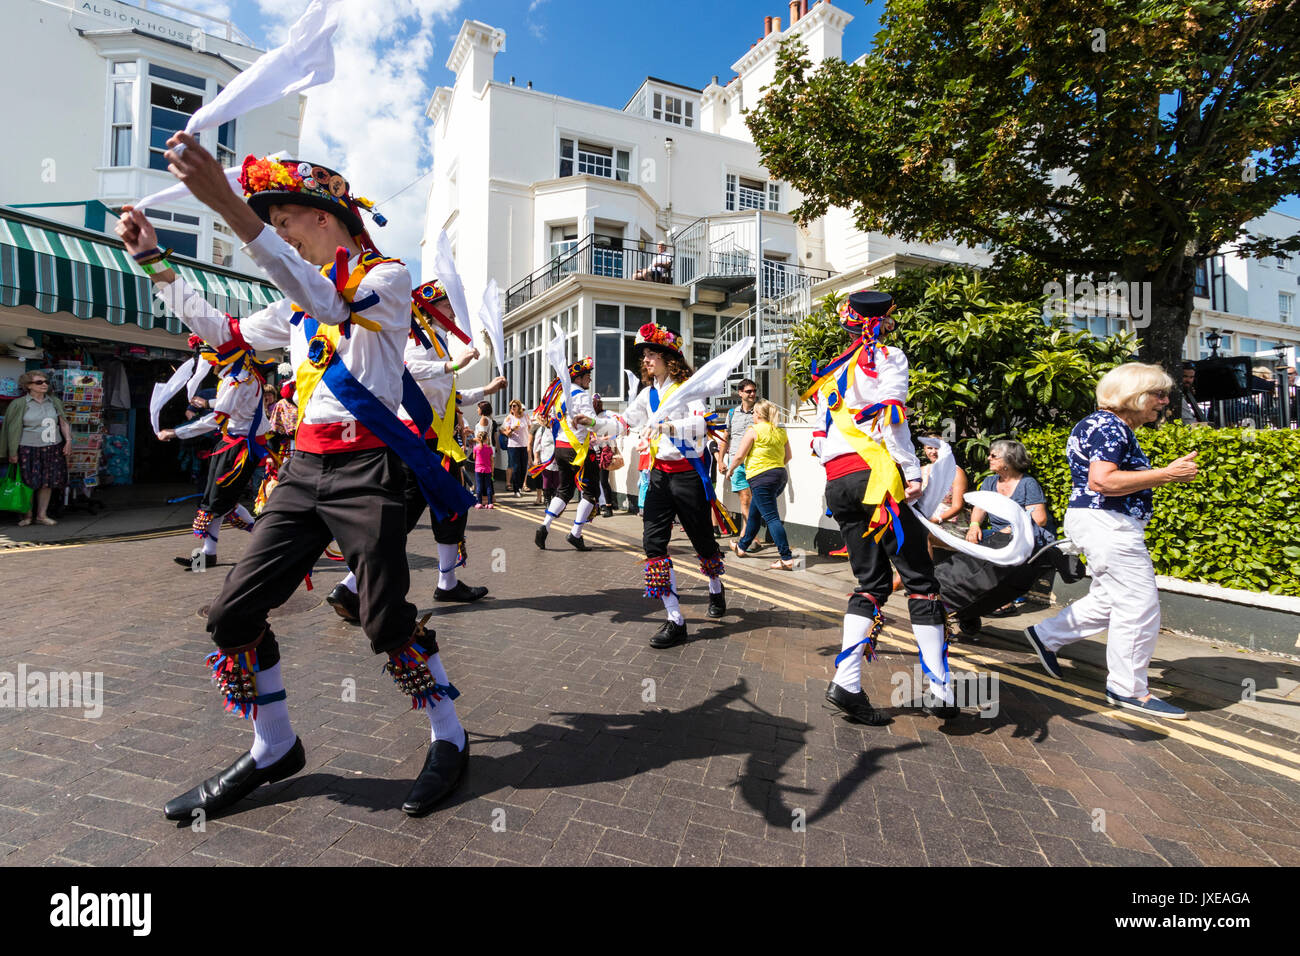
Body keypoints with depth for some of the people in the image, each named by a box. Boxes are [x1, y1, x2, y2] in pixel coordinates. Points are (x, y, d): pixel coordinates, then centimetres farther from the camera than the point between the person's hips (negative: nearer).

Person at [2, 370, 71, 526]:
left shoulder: (54, 401, 9)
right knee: (29, 483, 1)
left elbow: (63, 422, 12)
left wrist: (68, 440, -1)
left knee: (48, 482, 5)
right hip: (29, 449, -3)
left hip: (53, 449, 3)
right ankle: (27, 515, 16)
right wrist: (13, 453, -4)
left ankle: (41, 515, 14)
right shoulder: (19, 404, -2)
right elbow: (14, 429, -2)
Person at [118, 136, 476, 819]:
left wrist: (229, 206, -31)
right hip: (305, 468, 8)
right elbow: (224, 334, 27)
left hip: (365, 469, -7)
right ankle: (273, 749, 22)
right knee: (233, 613, 4)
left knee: (387, 622, -6)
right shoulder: (300, 298, 22)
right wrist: (154, 262, 20)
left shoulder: (389, 276, -2)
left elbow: (333, 306, -24)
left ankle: (449, 739, 17)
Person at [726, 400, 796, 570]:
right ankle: (742, 546, 35)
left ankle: (787, 559, -13)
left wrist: (731, 469, 10)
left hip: (761, 478, -8)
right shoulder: (781, 431, 11)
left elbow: (739, 456, -8)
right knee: (753, 512, 21)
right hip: (781, 476, 8)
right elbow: (787, 456, 17)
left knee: (771, 517, -9)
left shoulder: (754, 430, -8)